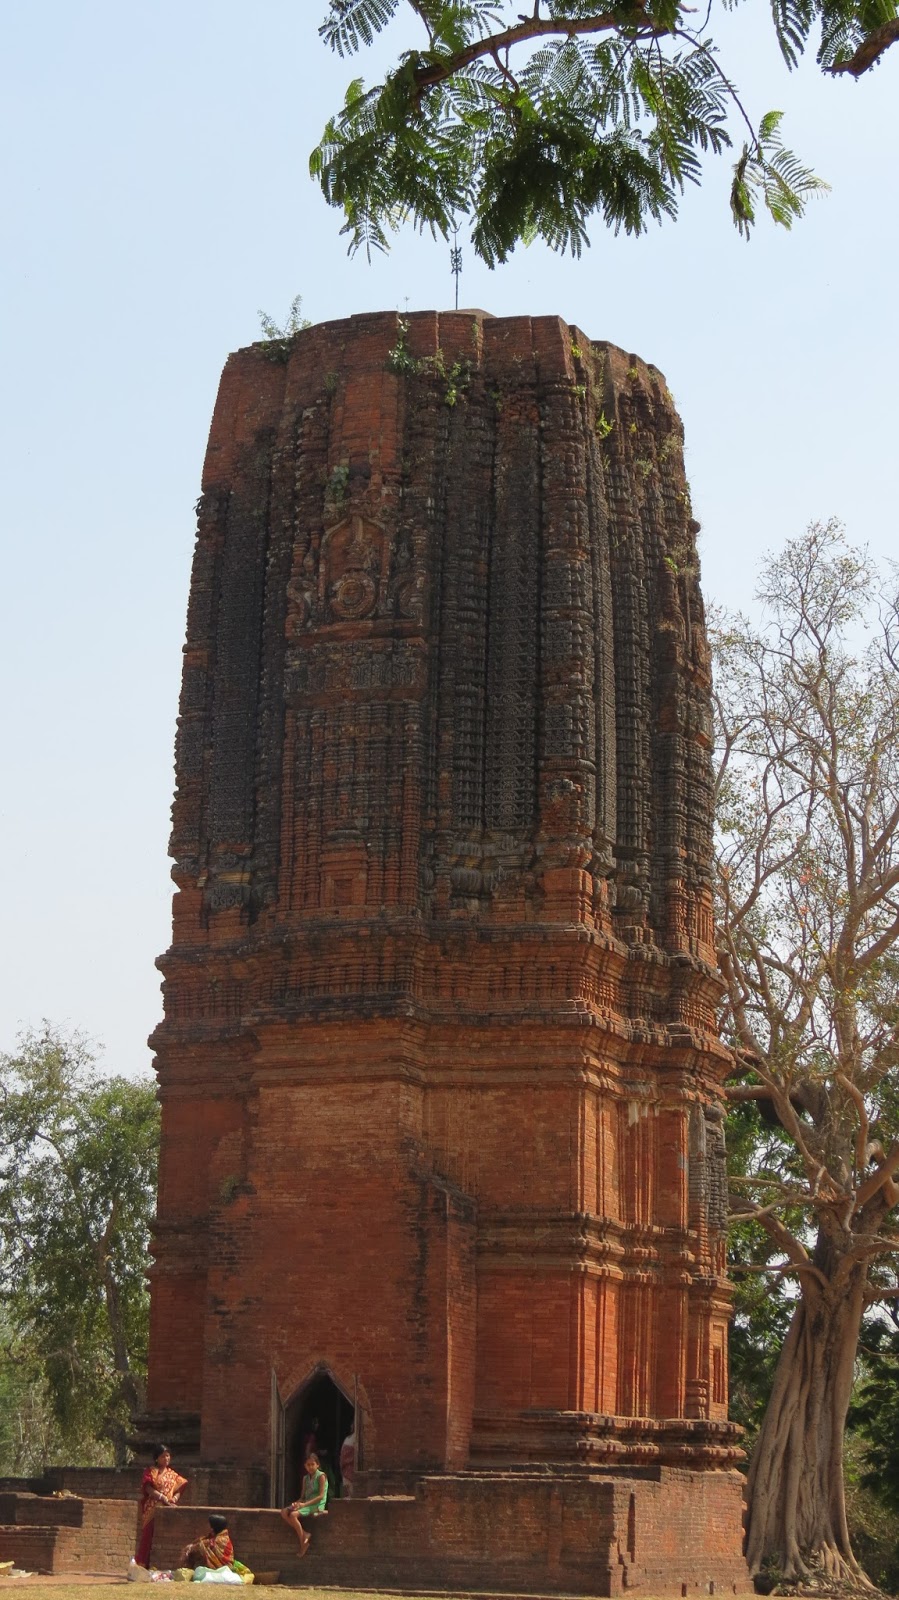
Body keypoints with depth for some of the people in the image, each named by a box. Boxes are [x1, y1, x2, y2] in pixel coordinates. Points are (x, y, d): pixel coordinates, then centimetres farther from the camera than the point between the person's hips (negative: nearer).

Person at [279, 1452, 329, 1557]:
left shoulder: (321, 1476, -4)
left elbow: (321, 1496, -13)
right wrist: (297, 1502, -8)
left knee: (293, 1515, -29)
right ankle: (304, 1534, -16)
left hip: (317, 1505, -8)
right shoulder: (306, 1478, 17)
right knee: (284, 1512, -15)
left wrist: (304, 1504, -20)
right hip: (305, 1504, 8)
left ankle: (303, 1542, -18)